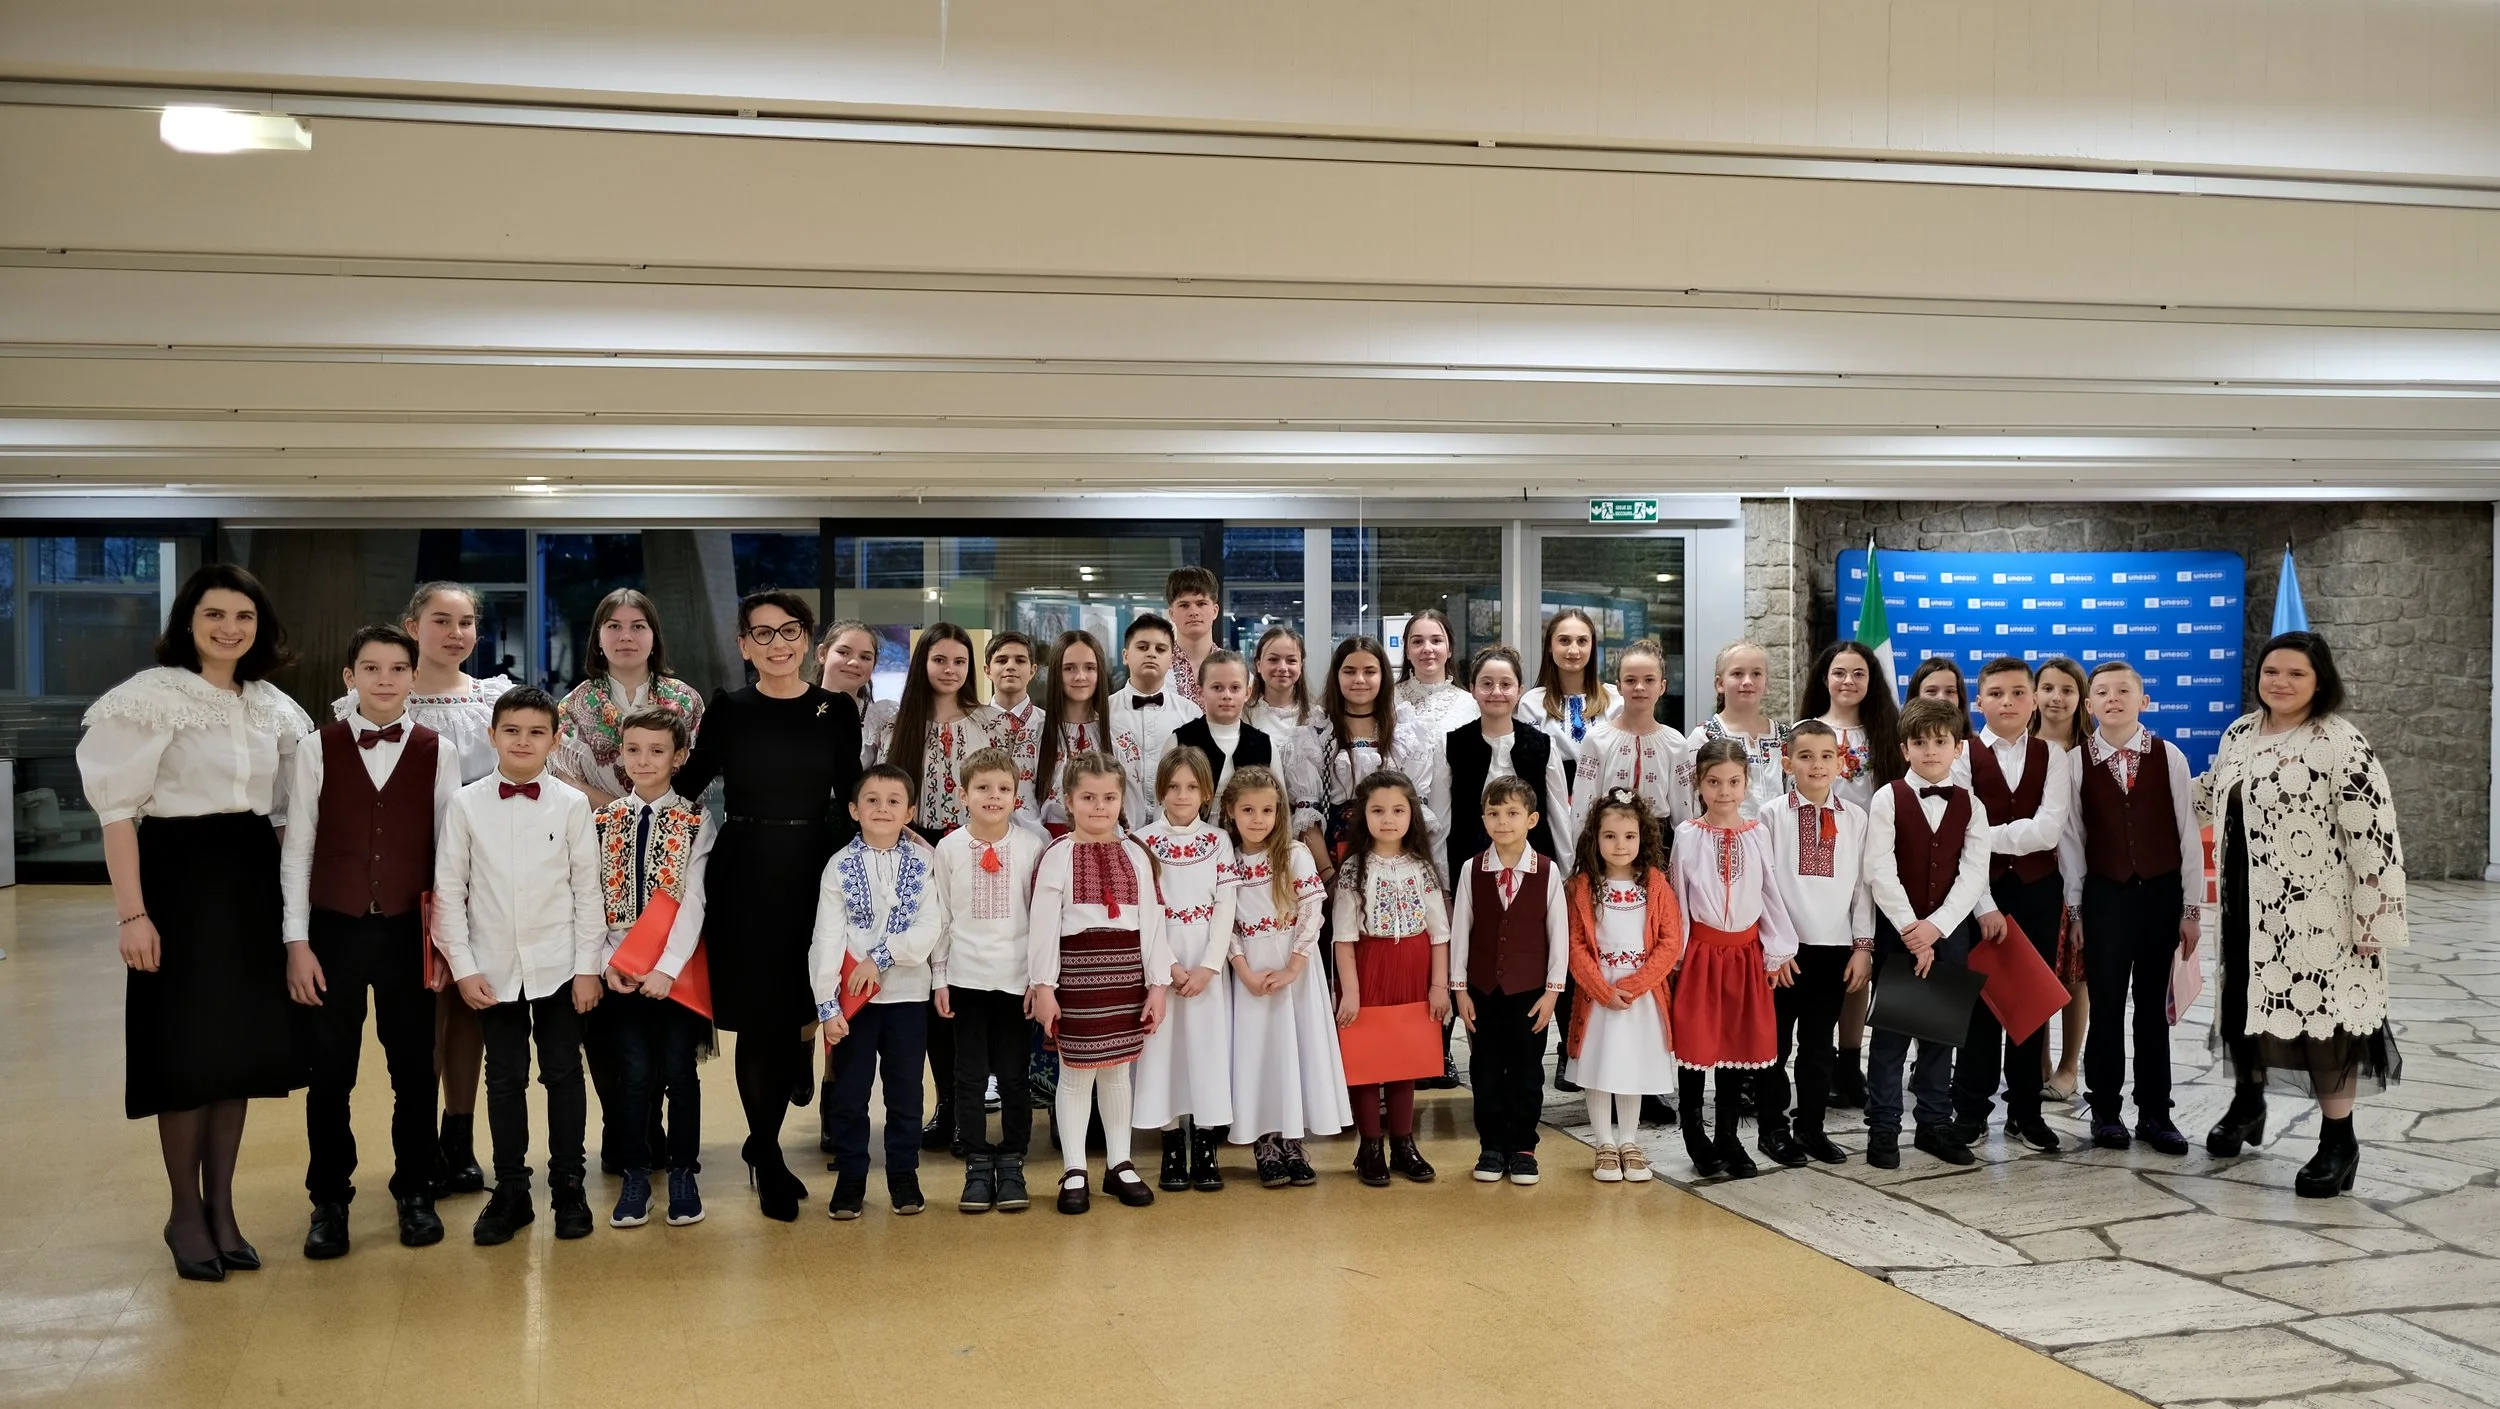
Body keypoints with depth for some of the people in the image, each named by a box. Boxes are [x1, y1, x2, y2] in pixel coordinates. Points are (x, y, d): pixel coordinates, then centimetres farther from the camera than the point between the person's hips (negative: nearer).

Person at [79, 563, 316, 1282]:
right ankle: (186, 1210, 16)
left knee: (241, 1041, 9)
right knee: (185, 1045, 1)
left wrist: (291, 898, 8)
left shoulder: (275, 708, 9)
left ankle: (221, 1205, 20)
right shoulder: (153, 696, -8)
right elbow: (118, 808, -11)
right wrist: (132, 913, -16)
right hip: (179, 873, -5)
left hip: (253, 879, 5)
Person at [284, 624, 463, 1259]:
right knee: (329, 1073, 5)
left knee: (414, 1068, 8)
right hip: (333, 928, 0)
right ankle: (329, 1201, 20)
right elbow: (297, 848, 1)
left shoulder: (438, 753, 1)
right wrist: (297, 942, -4)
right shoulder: (317, 750, 0)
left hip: (409, 931, 0)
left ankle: (415, 1193, 23)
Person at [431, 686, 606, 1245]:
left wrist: (589, 966, -4)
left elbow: (588, 890, -1)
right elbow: (448, 891, 1)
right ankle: (510, 1192, 19)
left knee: (563, 1074, 7)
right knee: (504, 1079, 9)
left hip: (559, 966, -1)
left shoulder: (571, 805, -3)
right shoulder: (466, 805, -1)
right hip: (495, 968, 1)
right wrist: (463, 967, -4)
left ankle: (568, 1187, 19)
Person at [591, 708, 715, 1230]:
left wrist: (667, 968, -17)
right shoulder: (601, 822, 6)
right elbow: (592, 898, 2)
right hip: (620, 969, 2)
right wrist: (607, 962, -9)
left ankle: (682, 1173, 16)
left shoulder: (695, 823, -1)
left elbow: (693, 902, -9)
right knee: (634, 1073, 4)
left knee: (679, 1071, 3)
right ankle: (635, 1176, 15)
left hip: (676, 967, -2)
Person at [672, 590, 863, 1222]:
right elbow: (686, 785, 6)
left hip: (814, 876, 1)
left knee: (799, 1011, 4)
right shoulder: (728, 710, 1)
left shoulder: (837, 709, 3)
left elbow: (849, 799, 7)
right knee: (757, 1021, 2)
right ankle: (769, 1162, 17)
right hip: (743, 879, -1)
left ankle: (765, 1145, 26)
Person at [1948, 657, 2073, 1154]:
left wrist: (1990, 836, -13)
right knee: (1980, 998, 1)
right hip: (1981, 887, -2)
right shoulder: (1963, 755, -1)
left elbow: (2049, 830, -10)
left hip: (2037, 889, 2)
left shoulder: (2052, 756, 3)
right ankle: (1971, 1109, 11)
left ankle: (2025, 1110, 17)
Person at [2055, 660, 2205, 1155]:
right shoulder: (2076, 762, -2)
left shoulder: (2169, 757, -2)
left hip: (2161, 892, 1)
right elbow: (2071, 839, 1)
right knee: (2106, 1004, 4)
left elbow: (2188, 834, 1)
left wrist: (2191, 908, 1)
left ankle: (2154, 1112, 18)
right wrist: (2074, 908, 0)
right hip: (2105, 894, -1)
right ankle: (2105, 1110, 15)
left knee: (2154, 1004, 8)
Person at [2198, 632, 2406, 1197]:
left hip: (2315, 912, -7)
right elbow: (2211, 794, 27)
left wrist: (2377, 917, -20)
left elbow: (2375, 834, -18)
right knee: (2243, 1005, 17)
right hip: (2247, 905, 7)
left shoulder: (2341, 744, -15)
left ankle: (2338, 1141, 12)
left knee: (2321, 1012, -1)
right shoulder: (2240, 733, 8)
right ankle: (2247, 1103, 40)